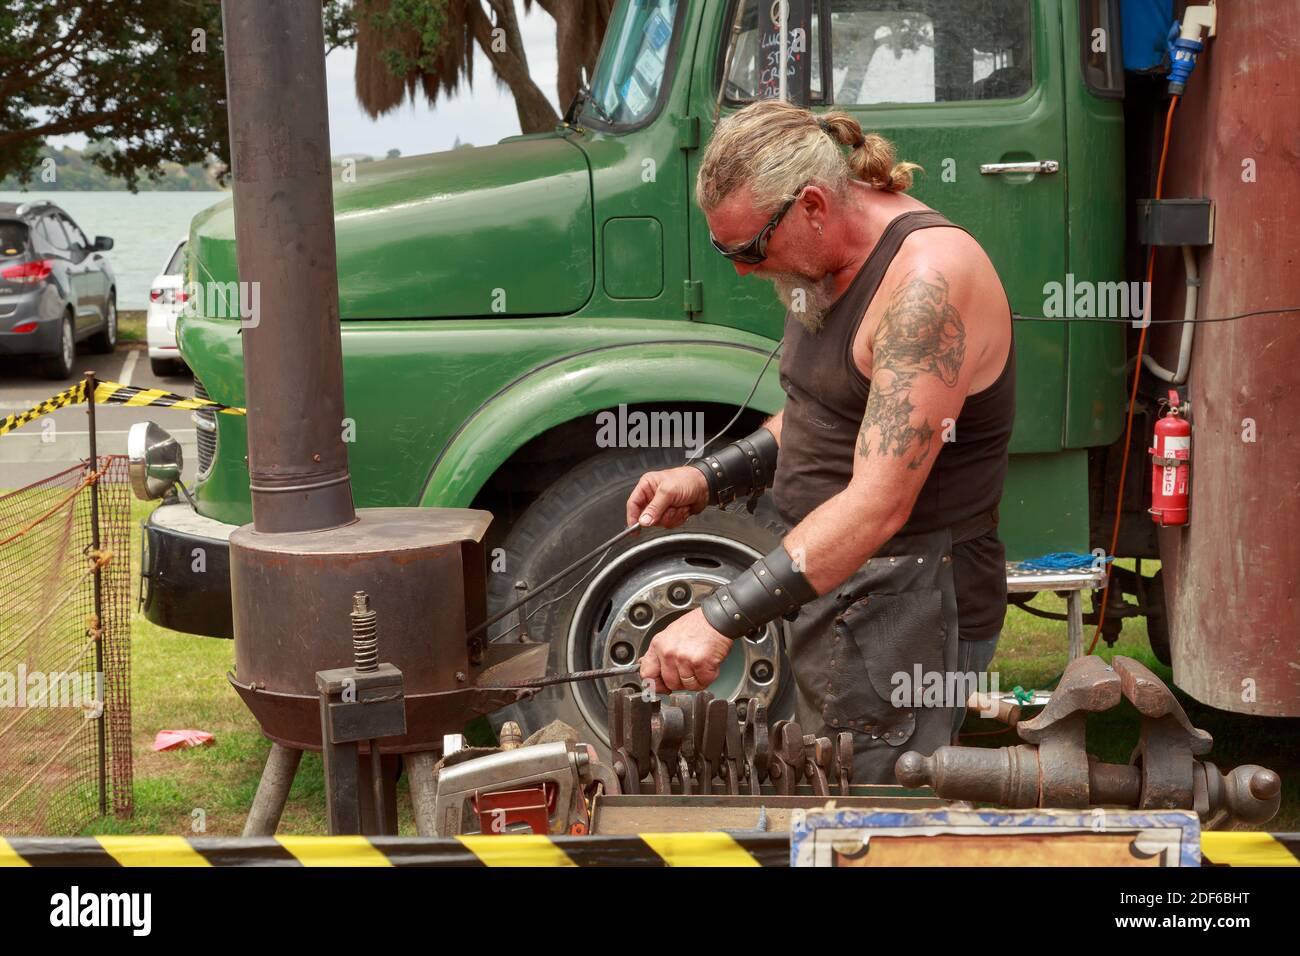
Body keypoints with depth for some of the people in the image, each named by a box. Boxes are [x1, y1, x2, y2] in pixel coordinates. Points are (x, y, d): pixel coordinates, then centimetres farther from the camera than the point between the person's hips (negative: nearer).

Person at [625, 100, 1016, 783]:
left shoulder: (928, 279, -23)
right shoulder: (831, 257, 7)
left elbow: (878, 504, -29)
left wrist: (722, 618, -31)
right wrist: (709, 477, 6)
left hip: (909, 603, -9)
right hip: (829, 578, 9)